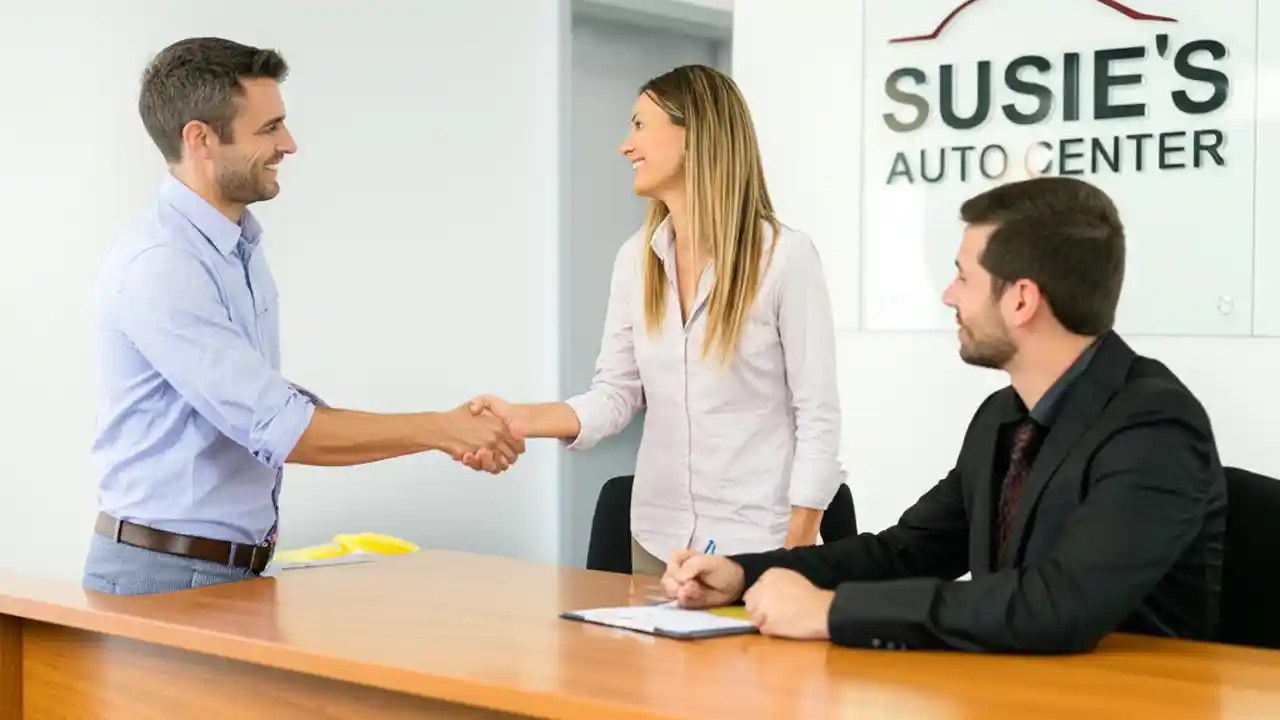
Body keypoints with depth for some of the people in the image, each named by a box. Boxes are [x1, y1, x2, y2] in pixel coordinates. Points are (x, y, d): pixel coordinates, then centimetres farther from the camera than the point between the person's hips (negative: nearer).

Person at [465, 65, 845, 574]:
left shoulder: (785, 255, -11)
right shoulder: (635, 258, 4)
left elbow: (817, 417, -10)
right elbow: (616, 395, 3)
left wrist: (796, 557, -13)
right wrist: (520, 419, -15)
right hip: (659, 537, 5)